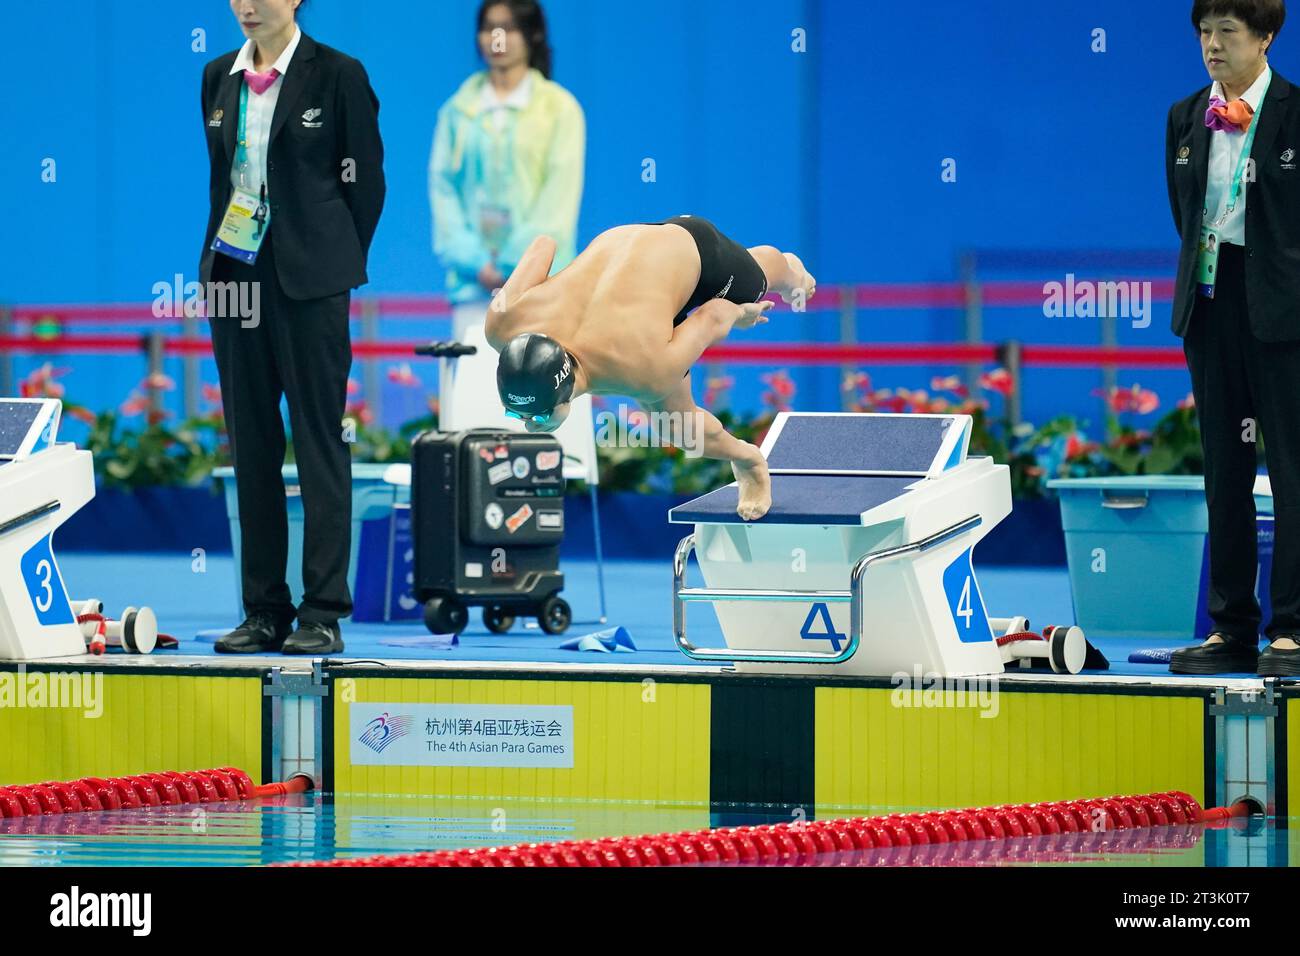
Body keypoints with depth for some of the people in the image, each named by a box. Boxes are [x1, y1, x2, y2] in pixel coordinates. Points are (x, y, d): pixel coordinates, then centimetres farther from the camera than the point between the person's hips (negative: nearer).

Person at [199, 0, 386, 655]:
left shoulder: (337, 75, -4)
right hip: (234, 274, 5)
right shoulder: (218, 78, 11)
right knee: (251, 446, 6)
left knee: (319, 441, -4)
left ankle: (323, 613, -2)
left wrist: (336, 263, 0)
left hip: (307, 281, -5)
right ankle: (264, 612, 11)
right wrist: (220, 250, 9)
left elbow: (365, 180, -1)